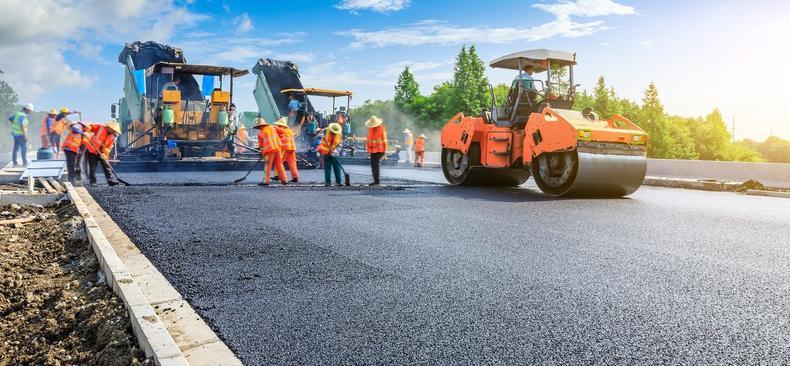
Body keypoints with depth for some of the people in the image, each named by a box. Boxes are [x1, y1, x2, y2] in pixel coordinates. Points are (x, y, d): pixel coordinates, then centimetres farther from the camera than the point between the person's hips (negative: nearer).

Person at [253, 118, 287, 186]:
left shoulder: (260, 133, 2)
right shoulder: (272, 127, 12)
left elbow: (261, 144, 8)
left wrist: (262, 151, 24)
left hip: (269, 150, -4)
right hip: (278, 148, 4)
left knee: (268, 166, 0)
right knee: (279, 165, 9)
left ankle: (266, 181, 0)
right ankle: (283, 179, 10)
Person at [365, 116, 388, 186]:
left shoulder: (381, 128, -5)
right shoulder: (370, 129, 10)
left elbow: (384, 139, -4)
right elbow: (369, 140, 14)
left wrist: (385, 150, -7)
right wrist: (368, 150, 11)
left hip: (379, 150, -6)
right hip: (373, 150, 6)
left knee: (377, 165, -12)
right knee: (373, 165, 5)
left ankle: (378, 181, -10)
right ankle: (376, 180, 14)